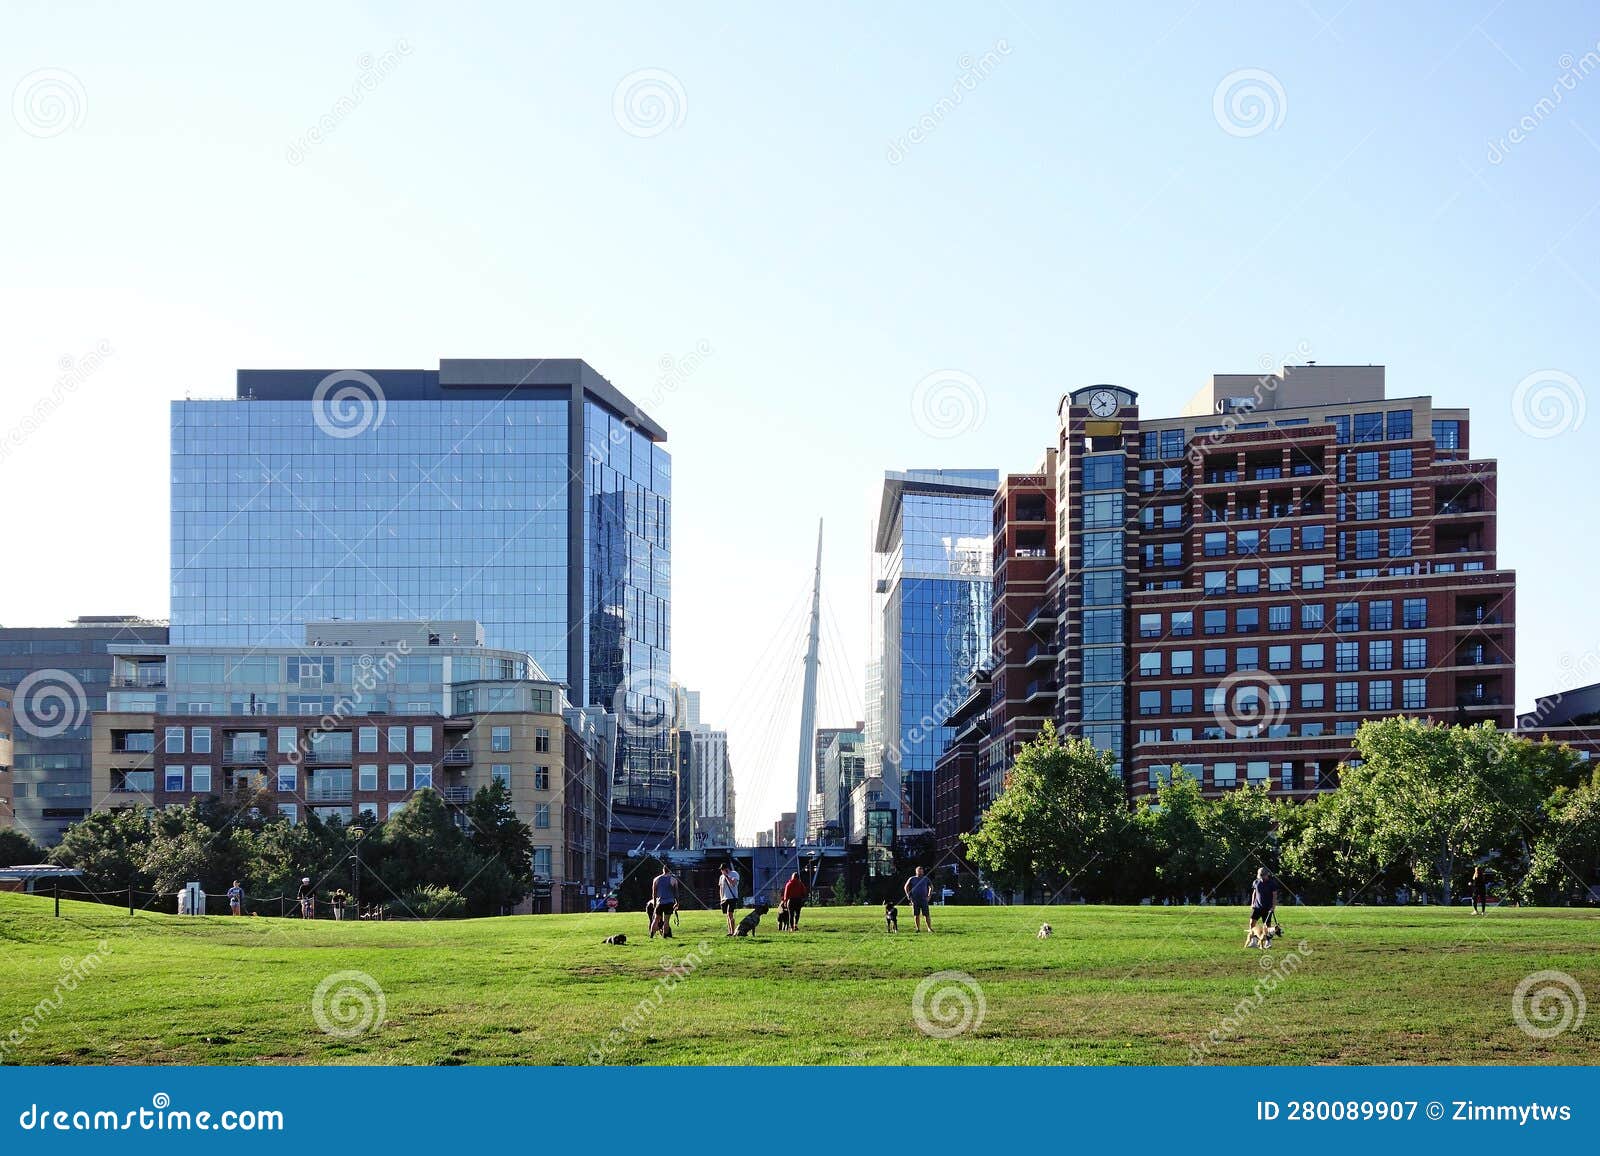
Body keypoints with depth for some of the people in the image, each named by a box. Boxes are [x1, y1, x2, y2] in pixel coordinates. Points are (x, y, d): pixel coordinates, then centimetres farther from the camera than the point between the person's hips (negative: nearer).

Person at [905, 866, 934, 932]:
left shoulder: (926, 879, 10)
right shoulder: (912, 879, 8)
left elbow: (931, 887, 19)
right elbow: (906, 887, 15)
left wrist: (929, 894, 6)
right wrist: (908, 895, 4)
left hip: (924, 899, 0)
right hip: (915, 899, 0)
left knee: (926, 914, -6)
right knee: (916, 915, 1)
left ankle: (929, 928, -2)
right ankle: (918, 928, 8)